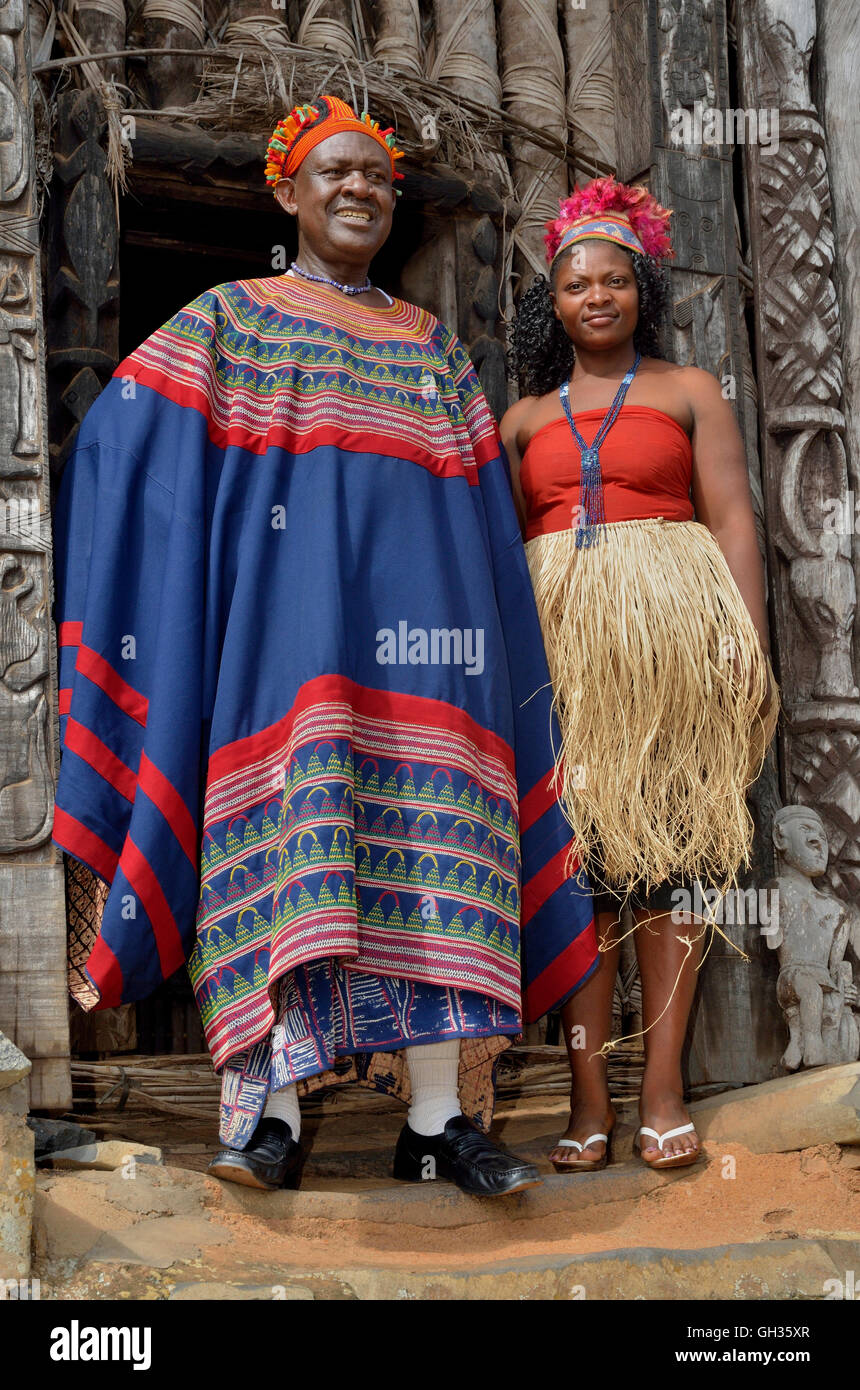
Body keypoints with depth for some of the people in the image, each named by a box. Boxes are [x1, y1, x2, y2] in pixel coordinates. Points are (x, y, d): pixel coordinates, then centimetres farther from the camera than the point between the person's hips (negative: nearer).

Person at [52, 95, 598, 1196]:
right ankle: (271, 1109, -13)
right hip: (289, 608, -3)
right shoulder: (229, 322, 12)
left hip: (412, 610, 3)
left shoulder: (436, 347, 22)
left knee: (425, 832, -6)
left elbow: (483, 517, 20)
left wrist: (492, 646, 13)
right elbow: (125, 452, 3)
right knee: (288, 829, -13)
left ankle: (438, 1119, -8)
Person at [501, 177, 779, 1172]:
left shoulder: (689, 392, 11)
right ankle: (588, 1097, -2)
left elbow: (733, 521, 3)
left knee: (671, 844, -4)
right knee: (574, 850, -3)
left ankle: (663, 1088, -2)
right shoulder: (524, 419, 17)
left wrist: (749, 650, -8)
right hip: (561, 639, 2)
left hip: (672, 633, -2)